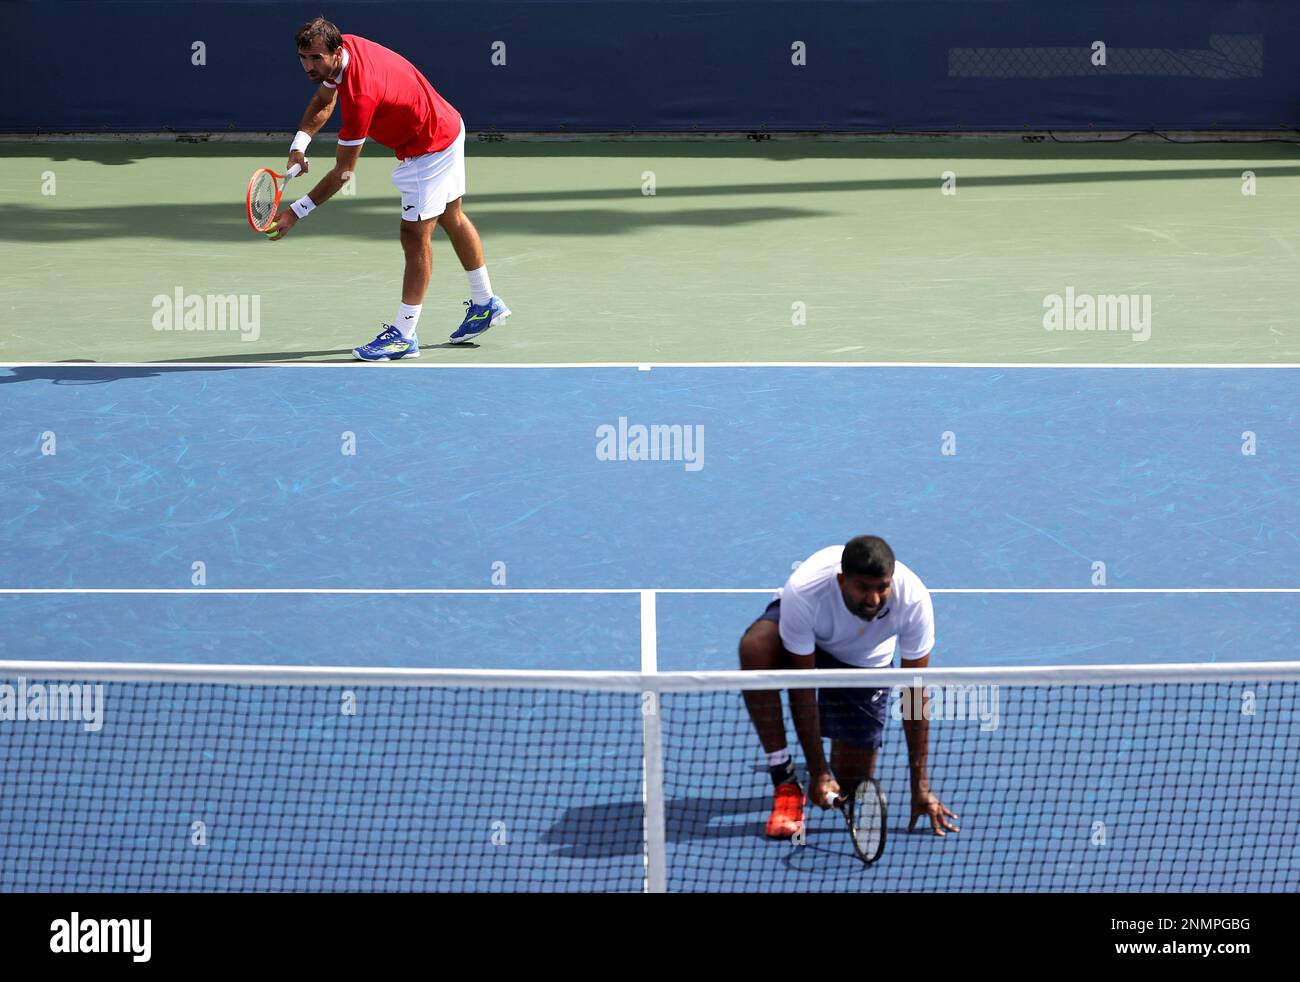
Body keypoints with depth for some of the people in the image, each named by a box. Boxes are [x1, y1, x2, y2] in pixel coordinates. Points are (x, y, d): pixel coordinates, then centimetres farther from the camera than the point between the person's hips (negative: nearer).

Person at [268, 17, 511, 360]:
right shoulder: (346, 46, -12)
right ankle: (485, 305, 40)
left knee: (415, 235, -9)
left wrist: (296, 212, -27)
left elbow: (342, 174, -31)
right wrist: (300, 143, -11)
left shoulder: (361, 97, -37)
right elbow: (323, 101, 7)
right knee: (452, 218, 24)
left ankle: (404, 335, -4)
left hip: (429, 149, -10)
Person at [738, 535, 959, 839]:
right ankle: (785, 782, -27)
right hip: (806, 642, -1)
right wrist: (817, 772, -30)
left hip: (864, 662, 1)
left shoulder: (913, 600, -35)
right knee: (755, 646, -39)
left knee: (852, 787, -6)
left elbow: (915, 694, -27)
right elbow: (802, 688, -31)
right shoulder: (803, 593, -40)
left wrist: (920, 786, -26)